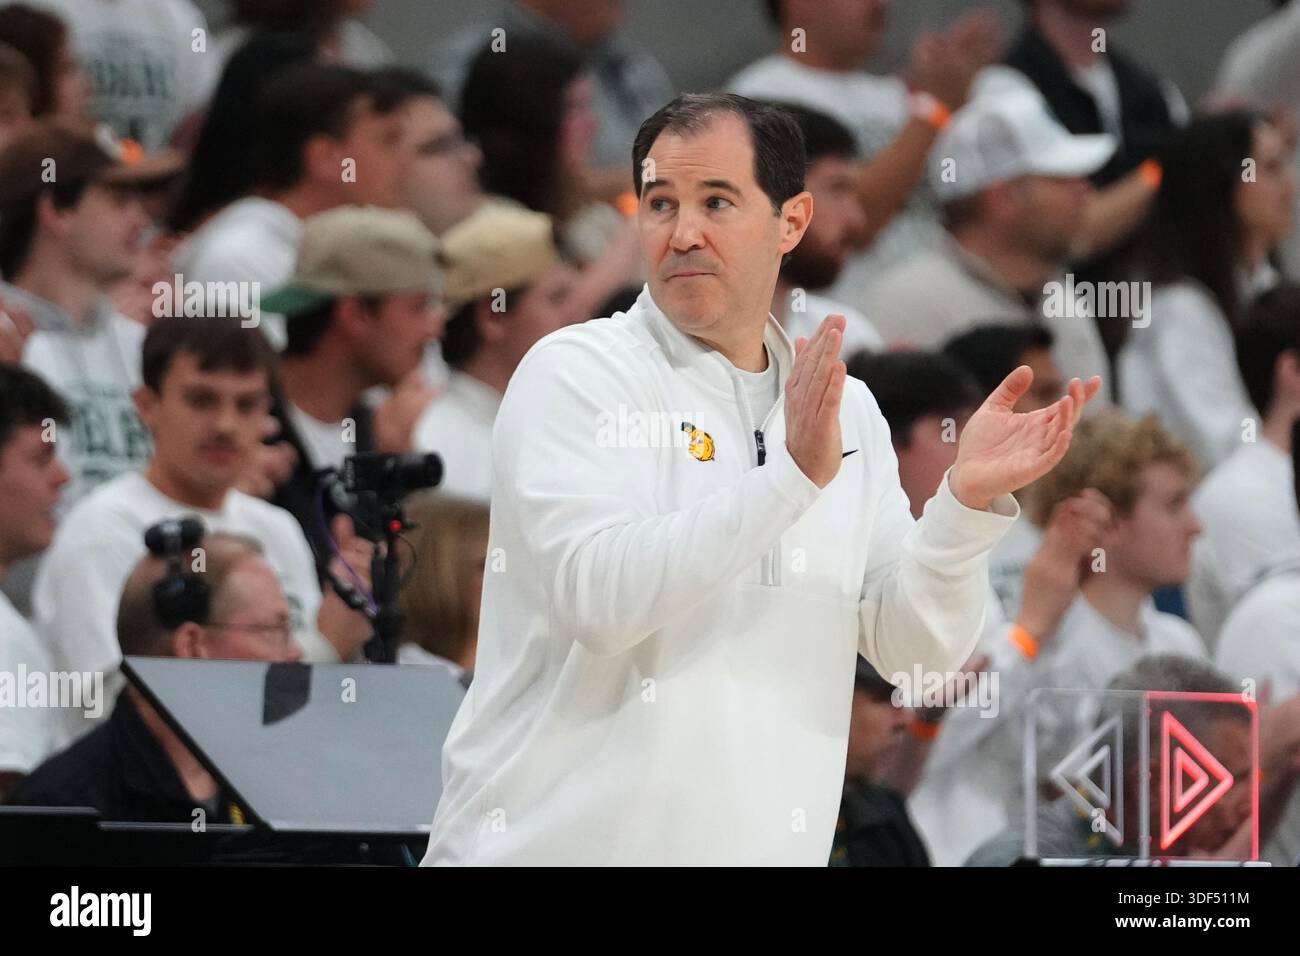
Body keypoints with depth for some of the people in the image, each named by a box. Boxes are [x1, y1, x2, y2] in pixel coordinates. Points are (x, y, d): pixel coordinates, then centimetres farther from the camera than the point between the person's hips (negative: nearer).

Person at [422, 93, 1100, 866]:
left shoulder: (847, 411, 9)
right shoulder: (577, 374, -7)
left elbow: (915, 644, 3)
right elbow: (596, 596, -21)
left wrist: (968, 501, -13)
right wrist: (793, 476, -26)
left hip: (765, 848, 5)